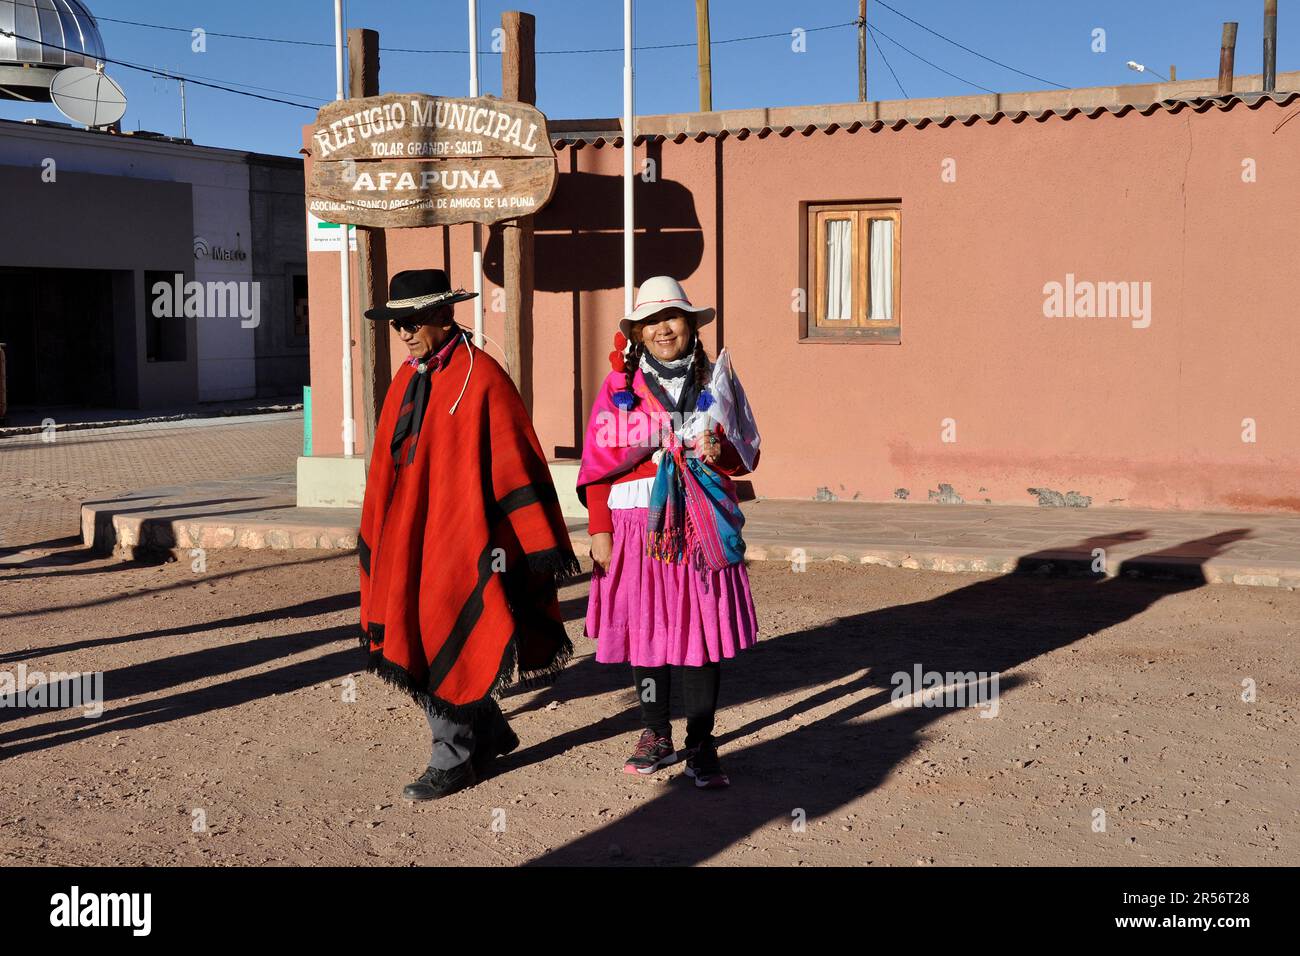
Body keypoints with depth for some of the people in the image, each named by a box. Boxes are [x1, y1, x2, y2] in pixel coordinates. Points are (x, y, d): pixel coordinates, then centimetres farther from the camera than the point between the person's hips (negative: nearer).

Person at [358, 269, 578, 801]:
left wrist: (541, 547, -14)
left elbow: (516, 462, -14)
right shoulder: (407, 379, 11)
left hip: (458, 538, -8)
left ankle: (453, 761, 13)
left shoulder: (480, 379, -12)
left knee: (441, 646, -3)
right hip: (407, 537, 8)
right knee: (414, 644, 10)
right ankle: (491, 734, 28)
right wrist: (375, 538, 19)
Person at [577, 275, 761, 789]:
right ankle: (656, 736, 20)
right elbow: (597, 464, 2)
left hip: (701, 527, 0)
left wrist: (720, 453, -11)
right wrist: (600, 529, -5)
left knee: (699, 629, -2)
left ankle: (701, 746, 7)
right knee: (643, 629, 5)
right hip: (638, 526, 0)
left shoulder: (716, 381, 8)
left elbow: (747, 456, 12)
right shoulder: (620, 386, 4)